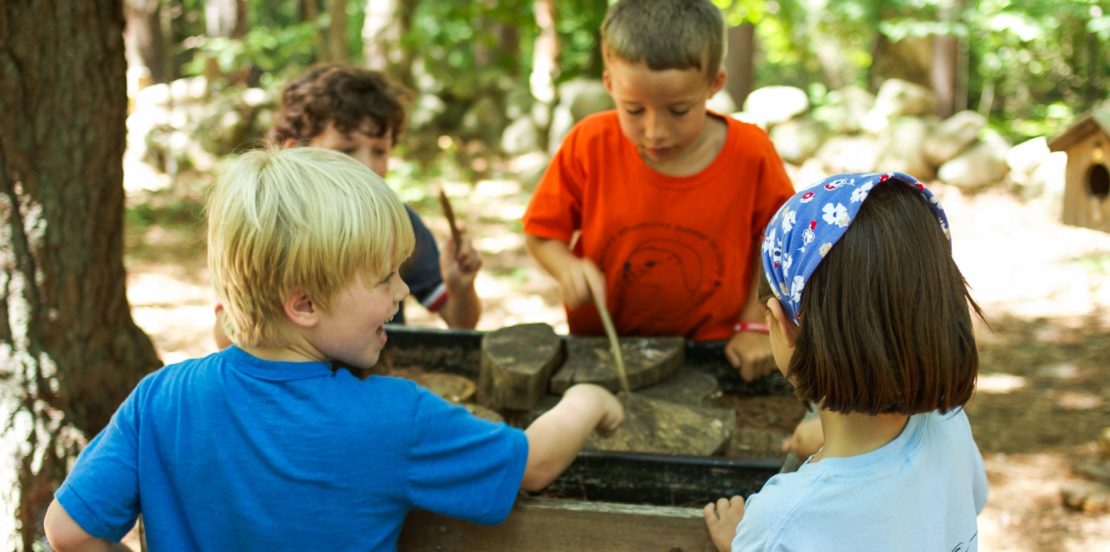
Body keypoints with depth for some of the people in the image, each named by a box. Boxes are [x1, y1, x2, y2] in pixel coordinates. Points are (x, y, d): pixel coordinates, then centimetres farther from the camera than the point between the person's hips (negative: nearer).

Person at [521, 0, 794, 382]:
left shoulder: (750, 154, -10)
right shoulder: (590, 146, -10)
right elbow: (541, 234, 0)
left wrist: (755, 326, -1)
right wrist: (568, 268, -20)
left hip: (710, 351, 0)